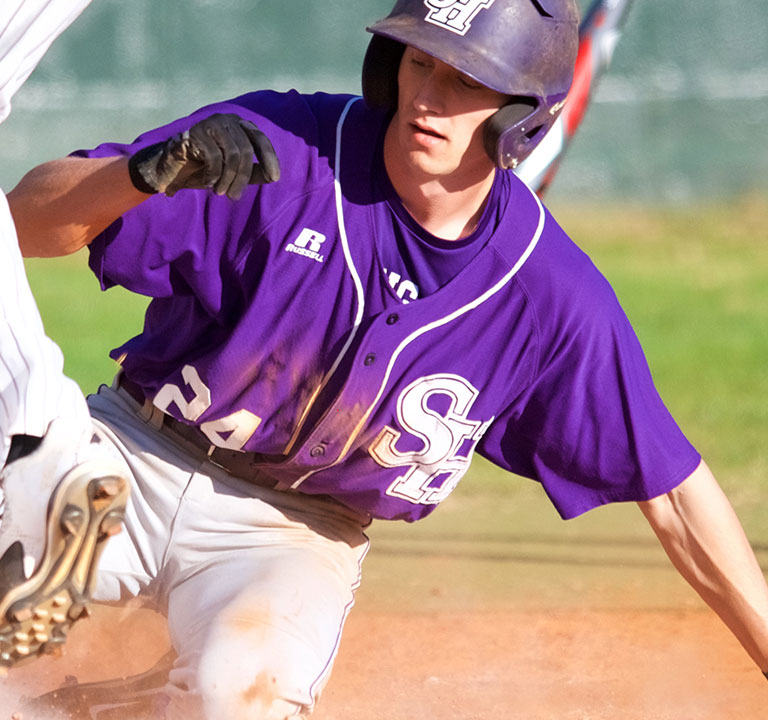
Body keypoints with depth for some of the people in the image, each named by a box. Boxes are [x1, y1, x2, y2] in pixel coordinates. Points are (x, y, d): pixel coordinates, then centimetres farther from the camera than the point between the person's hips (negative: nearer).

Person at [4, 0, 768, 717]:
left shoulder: (559, 301, -14)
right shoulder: (279, 150, -19)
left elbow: (672, 491, -6)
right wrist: (151, 173, -41)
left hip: (302, 533, 0)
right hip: (132, 458, 1)